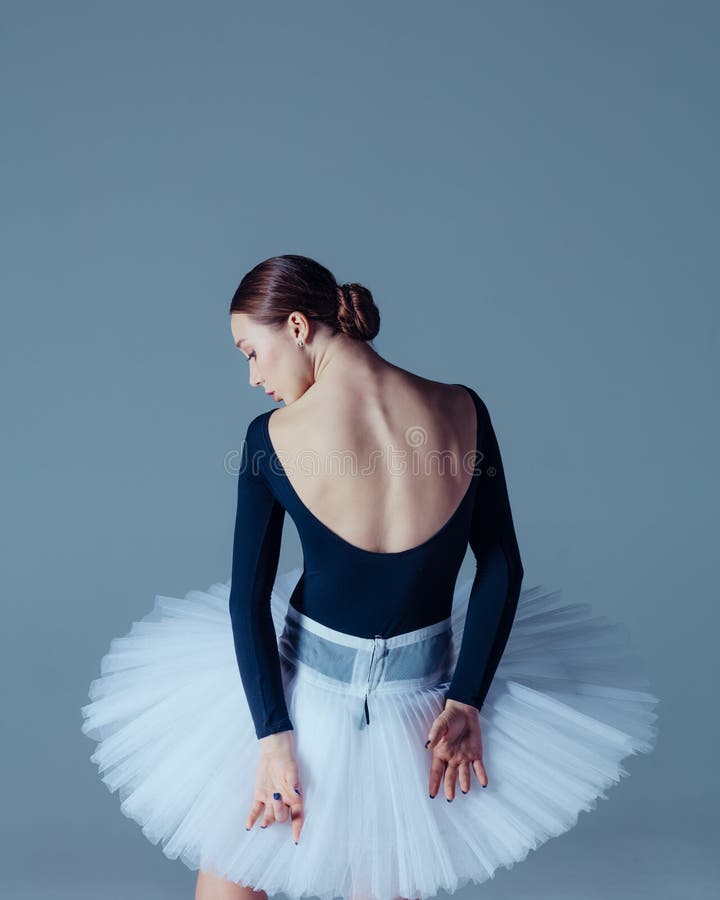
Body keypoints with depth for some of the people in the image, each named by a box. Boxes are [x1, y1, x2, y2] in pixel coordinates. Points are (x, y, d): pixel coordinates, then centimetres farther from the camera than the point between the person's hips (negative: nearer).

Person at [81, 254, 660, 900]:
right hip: (423, 694, 2)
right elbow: (502, 568, -7)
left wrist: (273, 736, -8)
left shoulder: (272, 437, -17)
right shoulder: (463, 412, -11)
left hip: (306, 693, -2)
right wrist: (467, 701, -3)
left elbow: (248, 598, -14)